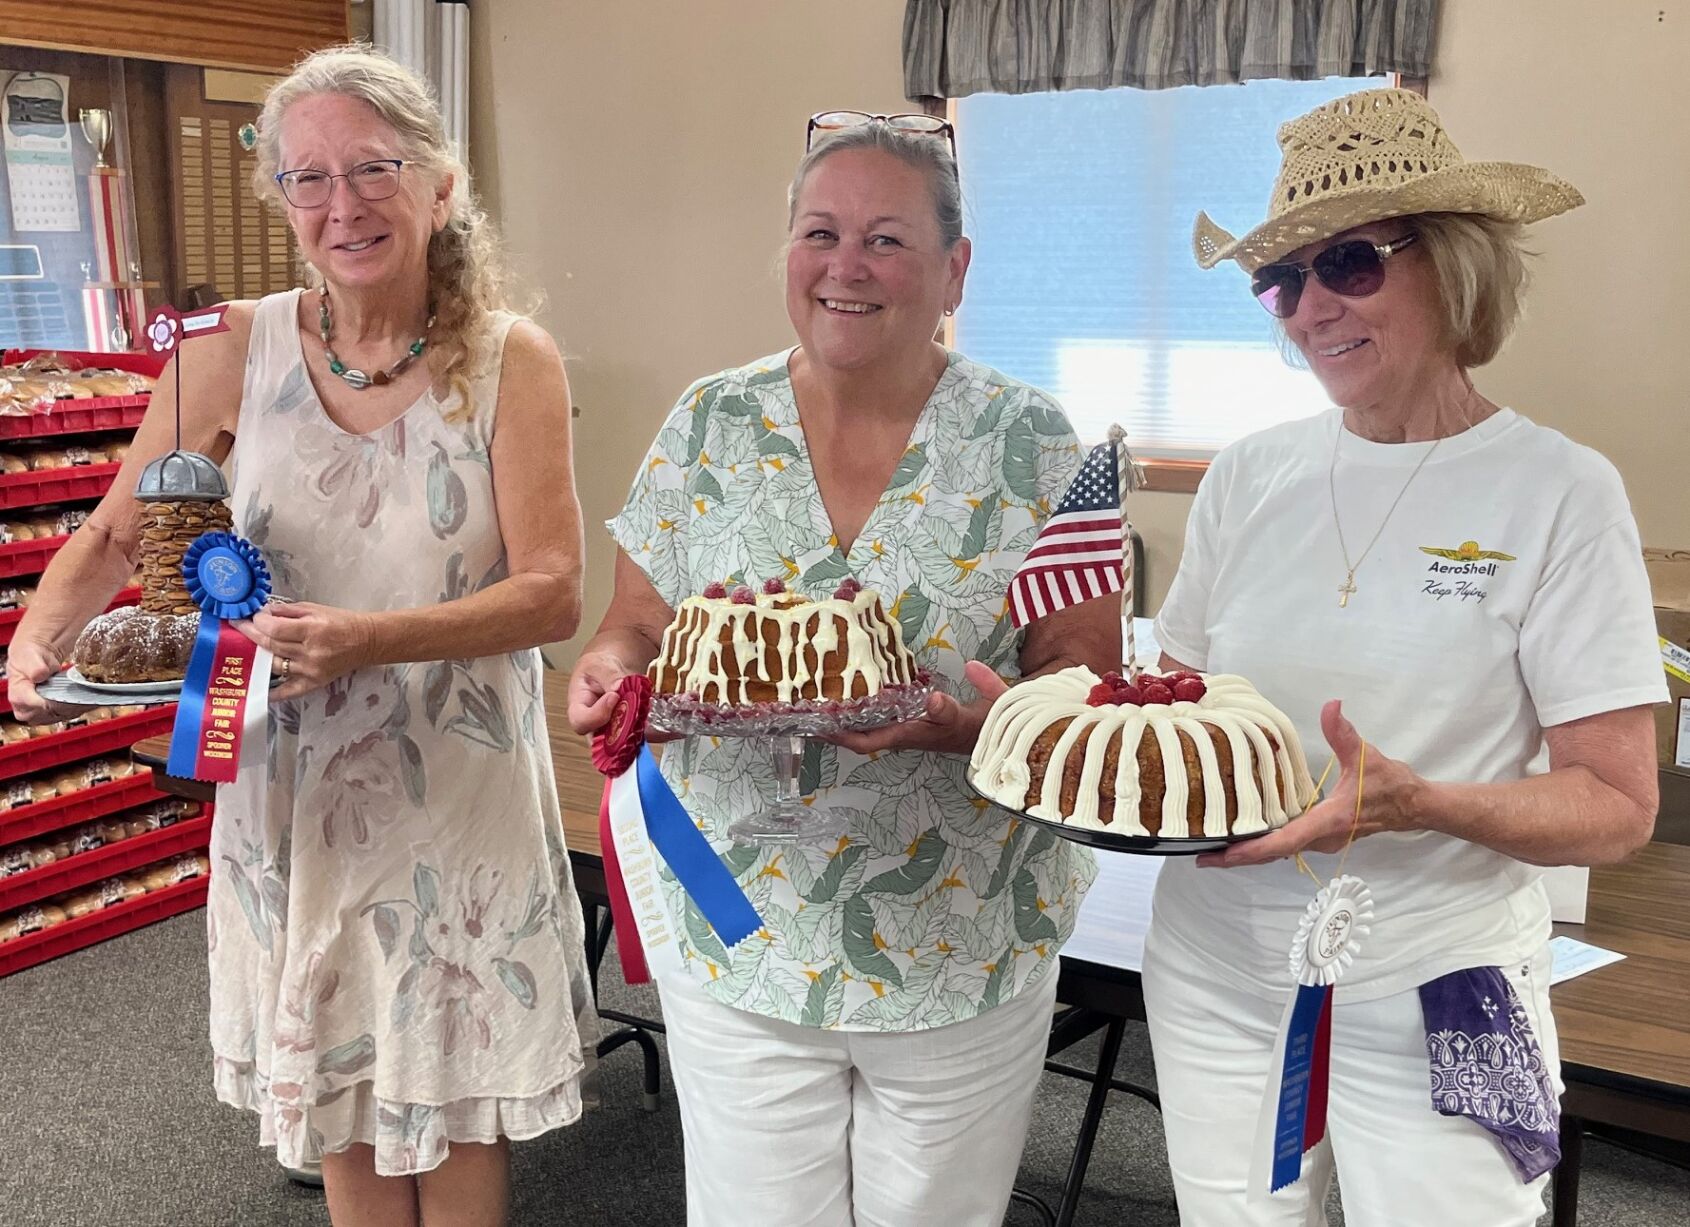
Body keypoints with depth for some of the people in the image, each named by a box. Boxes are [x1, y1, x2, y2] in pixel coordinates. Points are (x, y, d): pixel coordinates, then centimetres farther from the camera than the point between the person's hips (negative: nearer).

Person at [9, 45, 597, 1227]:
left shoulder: (510, 361, -10)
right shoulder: (239, 351, -4)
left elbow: (553, 593, -15)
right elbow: (115, 538, 3)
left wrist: (372, 638, -30)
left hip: (458, 783, -2)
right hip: (292, 781, 2)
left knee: (452, 1102, 12)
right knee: (334, 1083, 18)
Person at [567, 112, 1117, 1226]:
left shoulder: (1028, 444, -7)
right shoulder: (711, 425, 0)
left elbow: (1085, 674, -7)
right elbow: (636, 627, 5)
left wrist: (977, 723, -27)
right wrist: (610, 674, -18)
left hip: (964, 953, -1)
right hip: (739, 939, 1)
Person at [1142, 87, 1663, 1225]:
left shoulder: (1559, 490, -9)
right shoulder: (1250, 477, 2)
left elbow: (1619, 808, -10)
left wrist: (1419, 803, -27)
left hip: (1436, 1007, -3)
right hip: (1217, 983, 4)